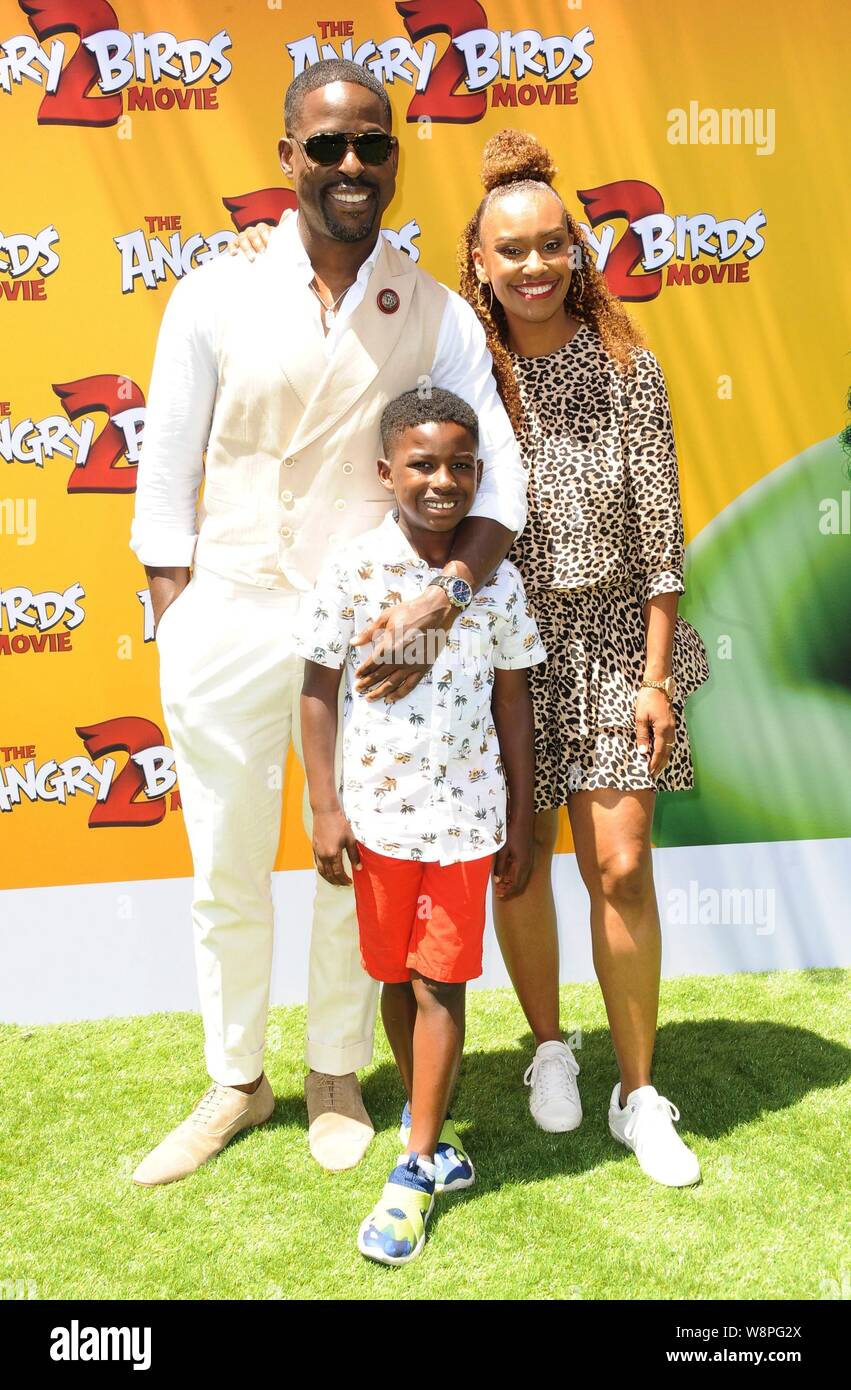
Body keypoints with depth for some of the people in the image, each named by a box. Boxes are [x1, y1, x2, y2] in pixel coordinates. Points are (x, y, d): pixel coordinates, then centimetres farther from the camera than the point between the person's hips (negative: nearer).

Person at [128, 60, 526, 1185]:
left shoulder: (437, 315, 1)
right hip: (229, 618, 1)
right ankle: (236, 1083, 35)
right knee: (226, 874, 12)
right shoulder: (215, 299, 1)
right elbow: (166, 479, 3)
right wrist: (173, 629, -1)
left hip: (366, 628, 0)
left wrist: (442, 599, -21)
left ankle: (336, 1075, 35)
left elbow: (500, 478, -5)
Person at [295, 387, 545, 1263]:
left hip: (465, 816, 0)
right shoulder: (352, 571, -9)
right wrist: (325, 808, -5)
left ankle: (417, 1165, 17)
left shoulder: (496, 579, -4)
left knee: (440, 984, 3)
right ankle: (425, 1119, 39)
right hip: (378, 813, 0)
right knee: (395, 976, 15)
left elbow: (513, 702, 3)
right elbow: (320, 690, -3)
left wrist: (521, 822, 4)